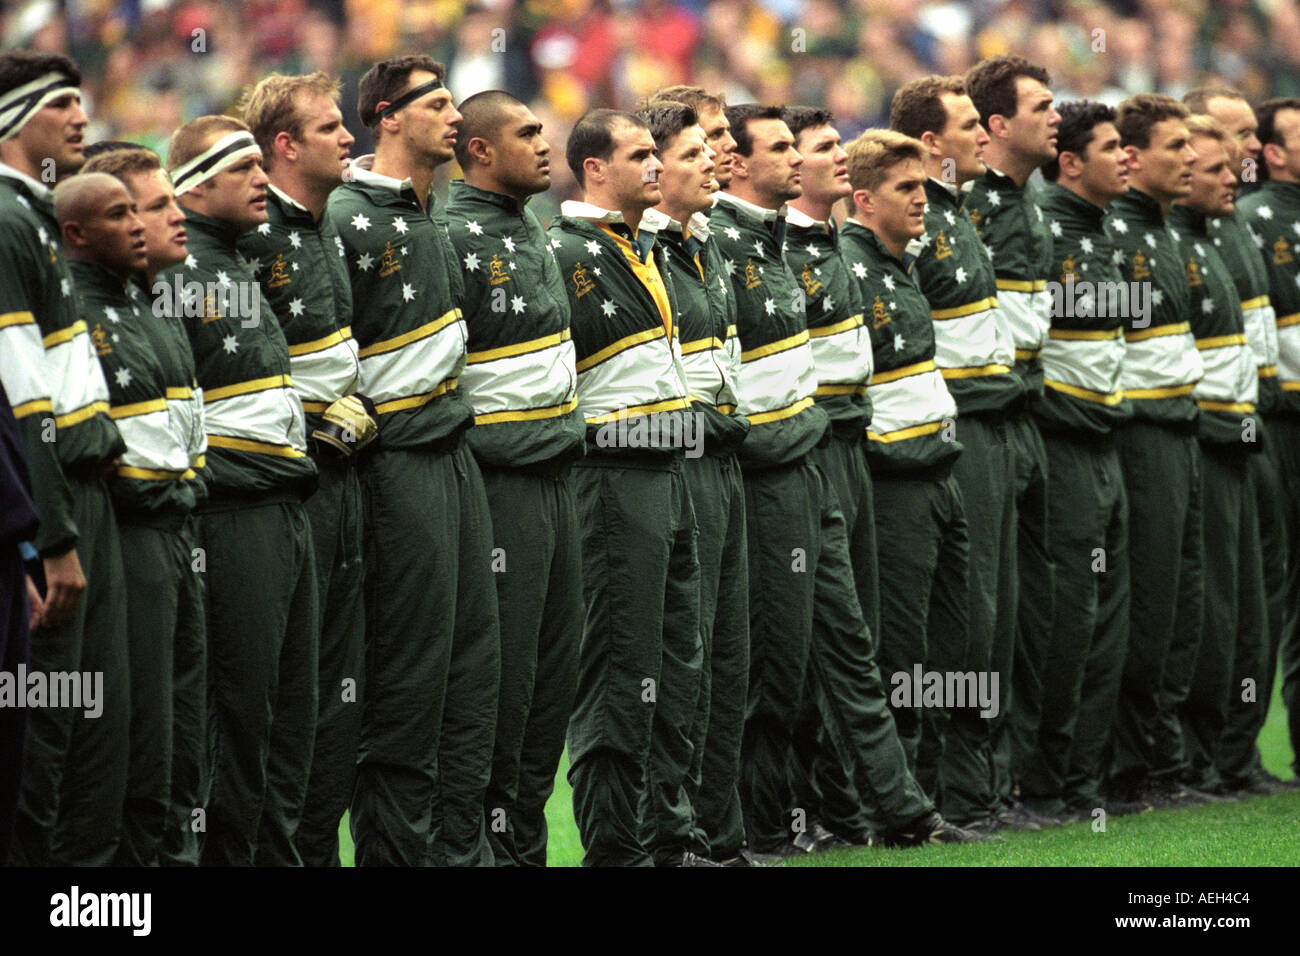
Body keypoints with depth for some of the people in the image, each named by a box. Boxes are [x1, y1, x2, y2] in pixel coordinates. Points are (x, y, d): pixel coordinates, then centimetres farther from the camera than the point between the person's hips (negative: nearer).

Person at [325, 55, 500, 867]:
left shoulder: (432, 219, 15)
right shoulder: (350, 218, -14)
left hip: (455, 450, 9)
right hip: (400, 461, -9)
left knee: (474, 654, 9)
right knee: (411, 666, -5)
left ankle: (463, 843, 15)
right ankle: (395, 846, 2)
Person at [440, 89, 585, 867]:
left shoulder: (532, 232, 17)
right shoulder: (459, 239, -13)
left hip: (555, 476, 9)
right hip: (500, 482, -9)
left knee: (557, 664, 10)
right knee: (503, 669, -6)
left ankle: (527, 836, 17)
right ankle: (494, 841, 1)